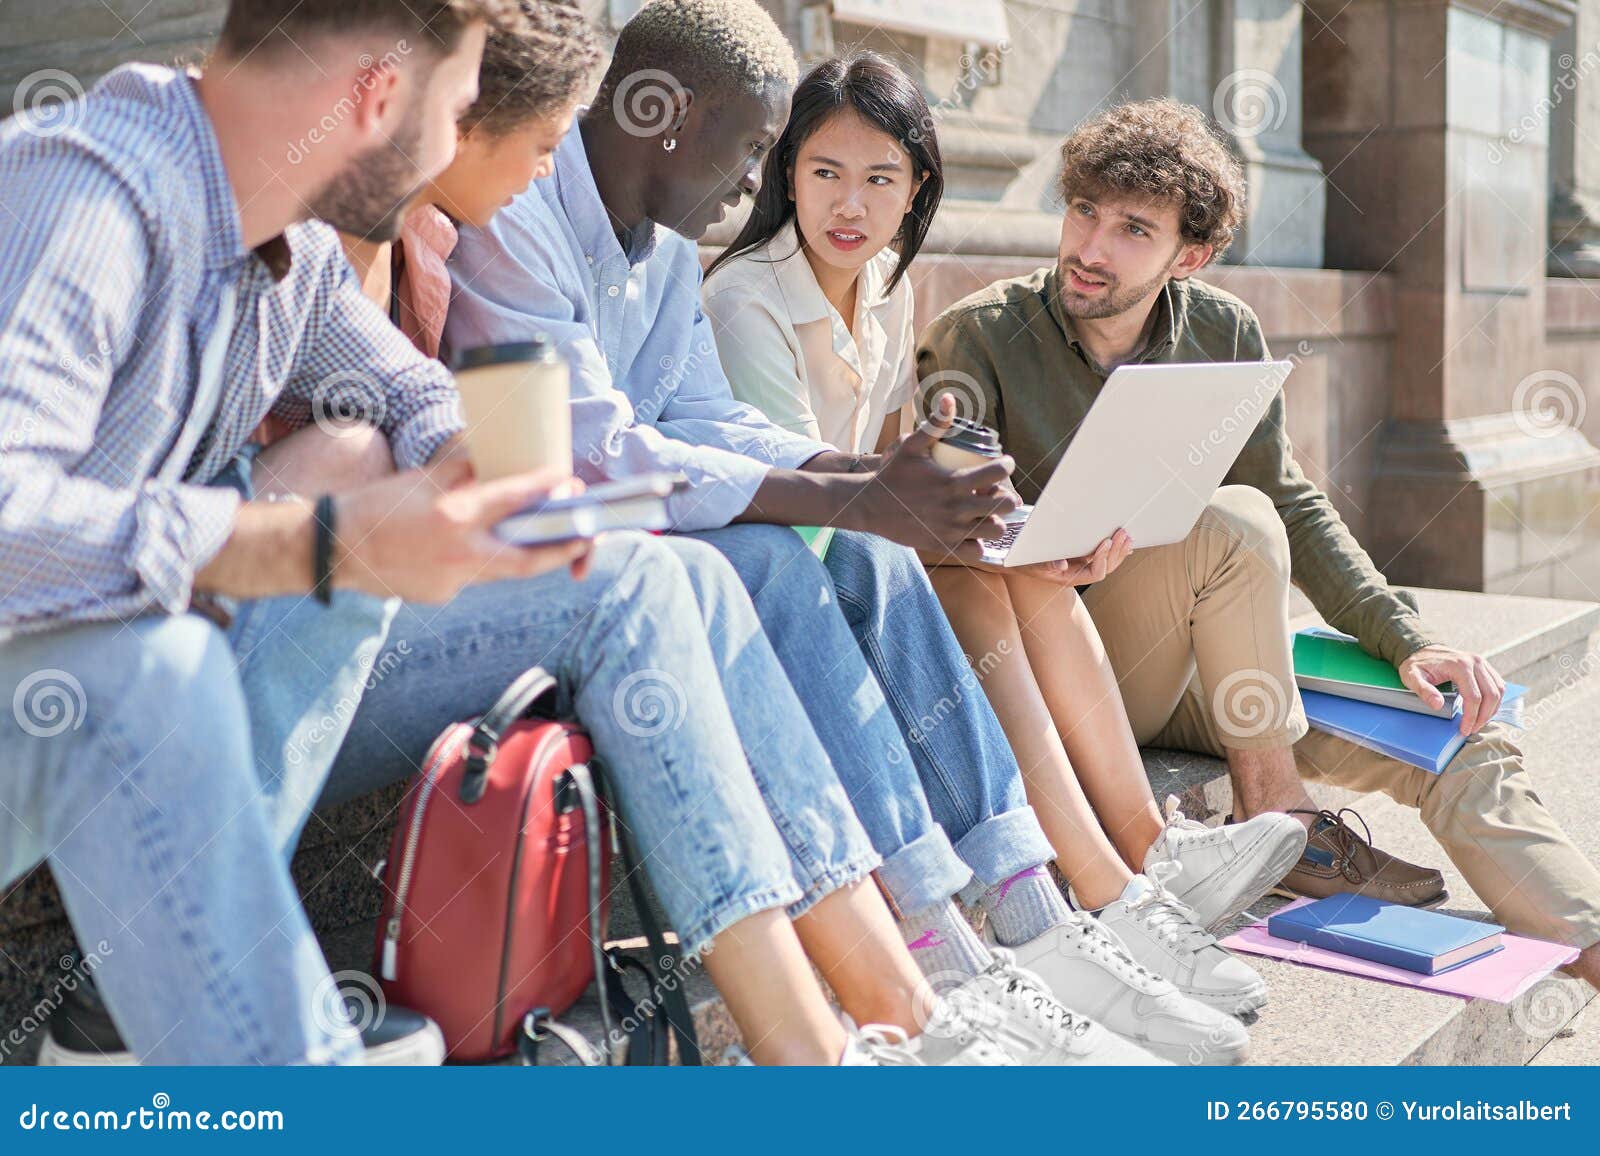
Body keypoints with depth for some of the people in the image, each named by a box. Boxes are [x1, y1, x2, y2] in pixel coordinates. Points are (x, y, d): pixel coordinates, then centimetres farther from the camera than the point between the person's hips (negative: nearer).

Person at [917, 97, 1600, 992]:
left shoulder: (1223, 333, 2)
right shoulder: (979, 338, -11)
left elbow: (1297, 507, 7)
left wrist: (1405, 638, -6)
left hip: (1203, 667, 5)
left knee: (1466, 742, -10)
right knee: (1235, 521, -30)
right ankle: (1277, 817, -14)